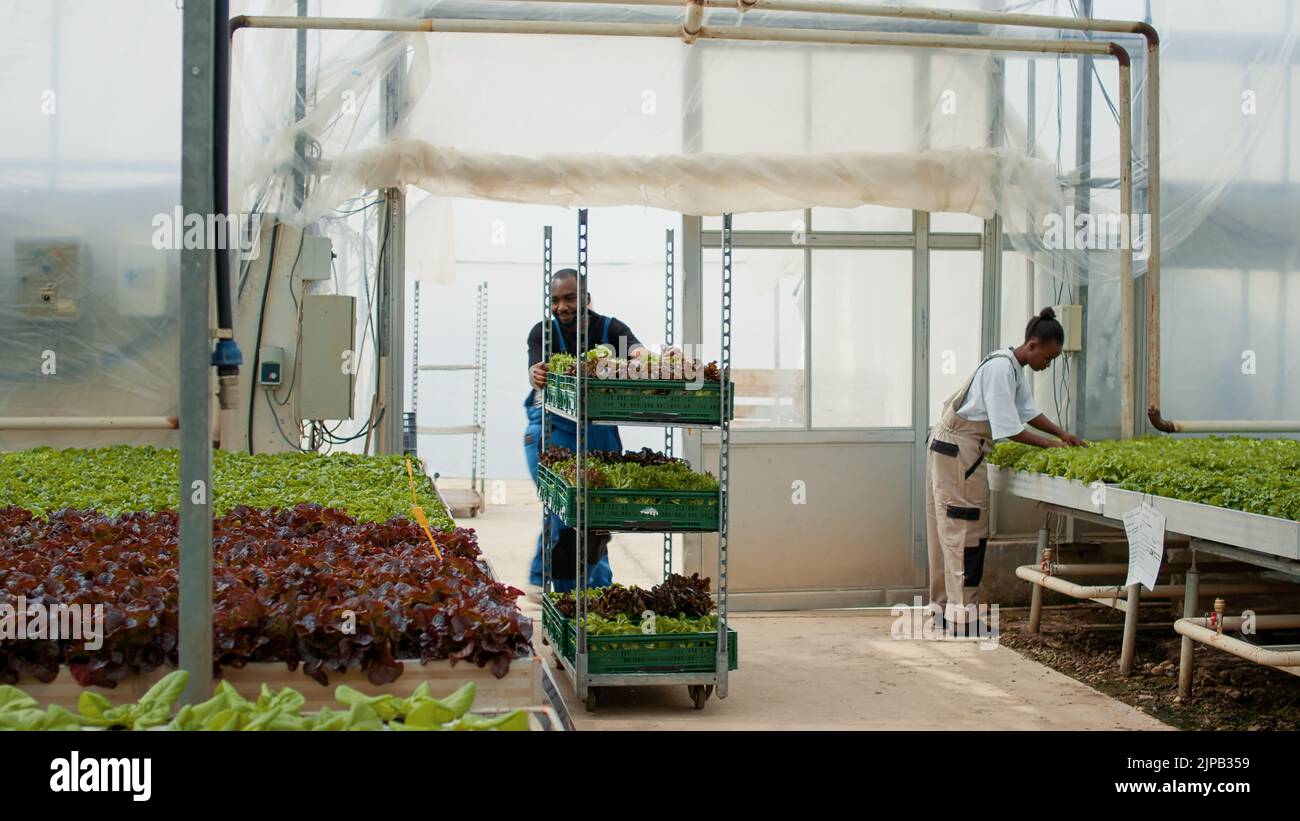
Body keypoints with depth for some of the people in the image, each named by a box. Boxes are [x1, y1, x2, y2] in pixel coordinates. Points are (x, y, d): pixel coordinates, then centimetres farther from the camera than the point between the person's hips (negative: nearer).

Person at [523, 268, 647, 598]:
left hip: (598, 431, 2)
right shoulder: (543, 333, -5)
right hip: (552, 427, -2)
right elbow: (537, 370, -22)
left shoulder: (610, 329, -3)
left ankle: (598, 585, 24)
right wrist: (537, 376, -48)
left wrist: (639, 354, -49)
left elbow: (634, 348, -24)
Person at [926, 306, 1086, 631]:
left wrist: (1063, 434, 13)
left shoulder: (1015, 368, 12)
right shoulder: (1001, 368, -20)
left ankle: (944, 610, 21)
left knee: (949, 531, 13)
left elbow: (1027, 411, 21)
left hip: (947, 449, 11)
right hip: (958, 451, -11)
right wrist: (1051, 445, -11)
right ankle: (962, 618, -5)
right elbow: (1008, 429, -20)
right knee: (967, 532, -8)